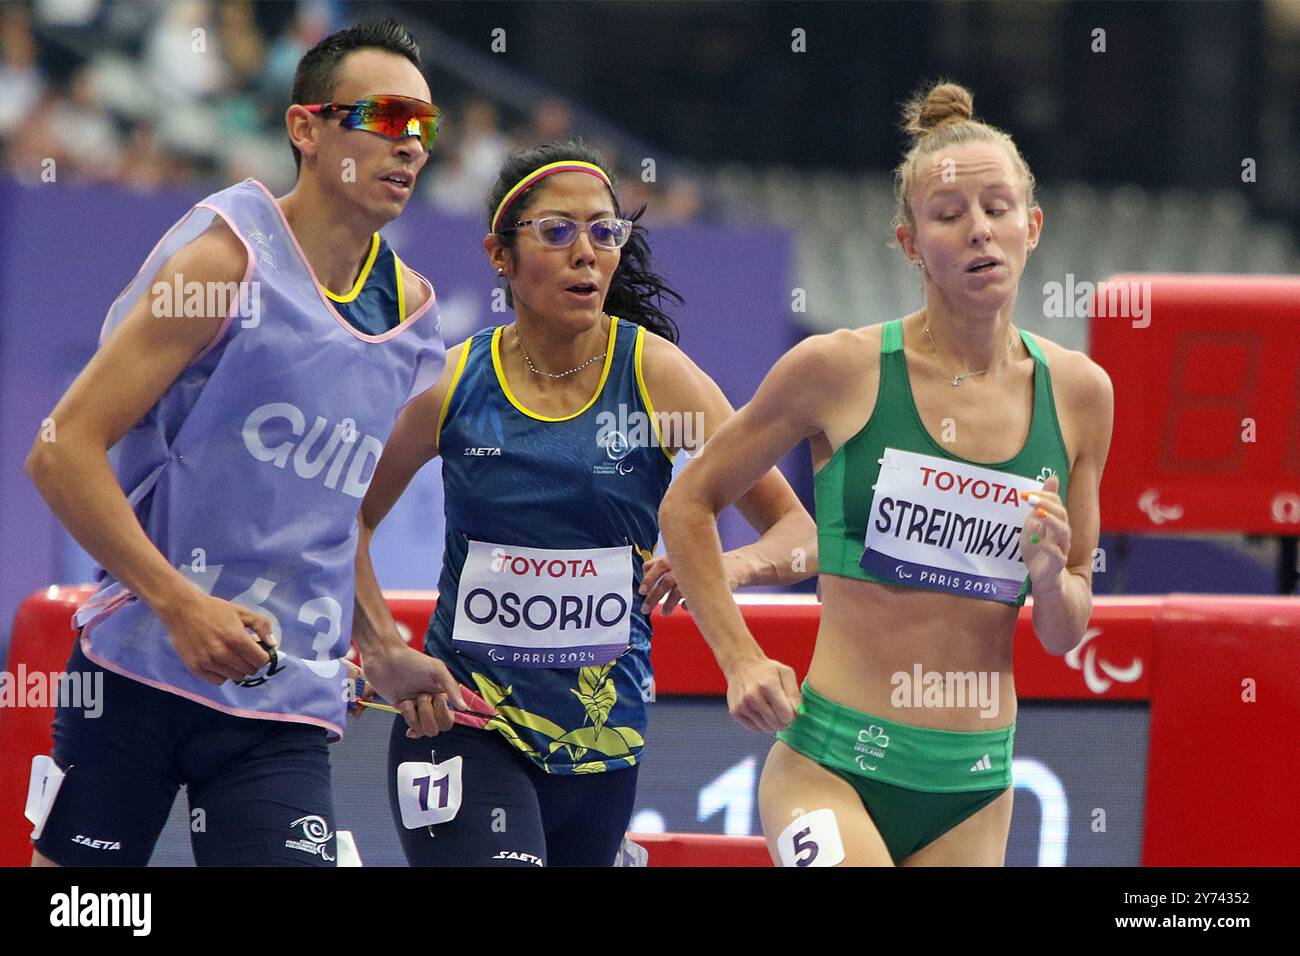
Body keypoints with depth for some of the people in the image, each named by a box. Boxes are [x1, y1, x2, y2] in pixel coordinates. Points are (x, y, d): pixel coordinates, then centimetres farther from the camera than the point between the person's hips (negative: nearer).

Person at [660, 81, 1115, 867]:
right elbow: (688, 505, 8)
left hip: (975, 793, 4)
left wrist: (1051, 580, -10)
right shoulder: (840, 369, -5)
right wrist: (741, 658, -1)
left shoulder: (1077, 392, 5)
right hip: (832, 770, -4)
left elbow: (1066, 636, 11)